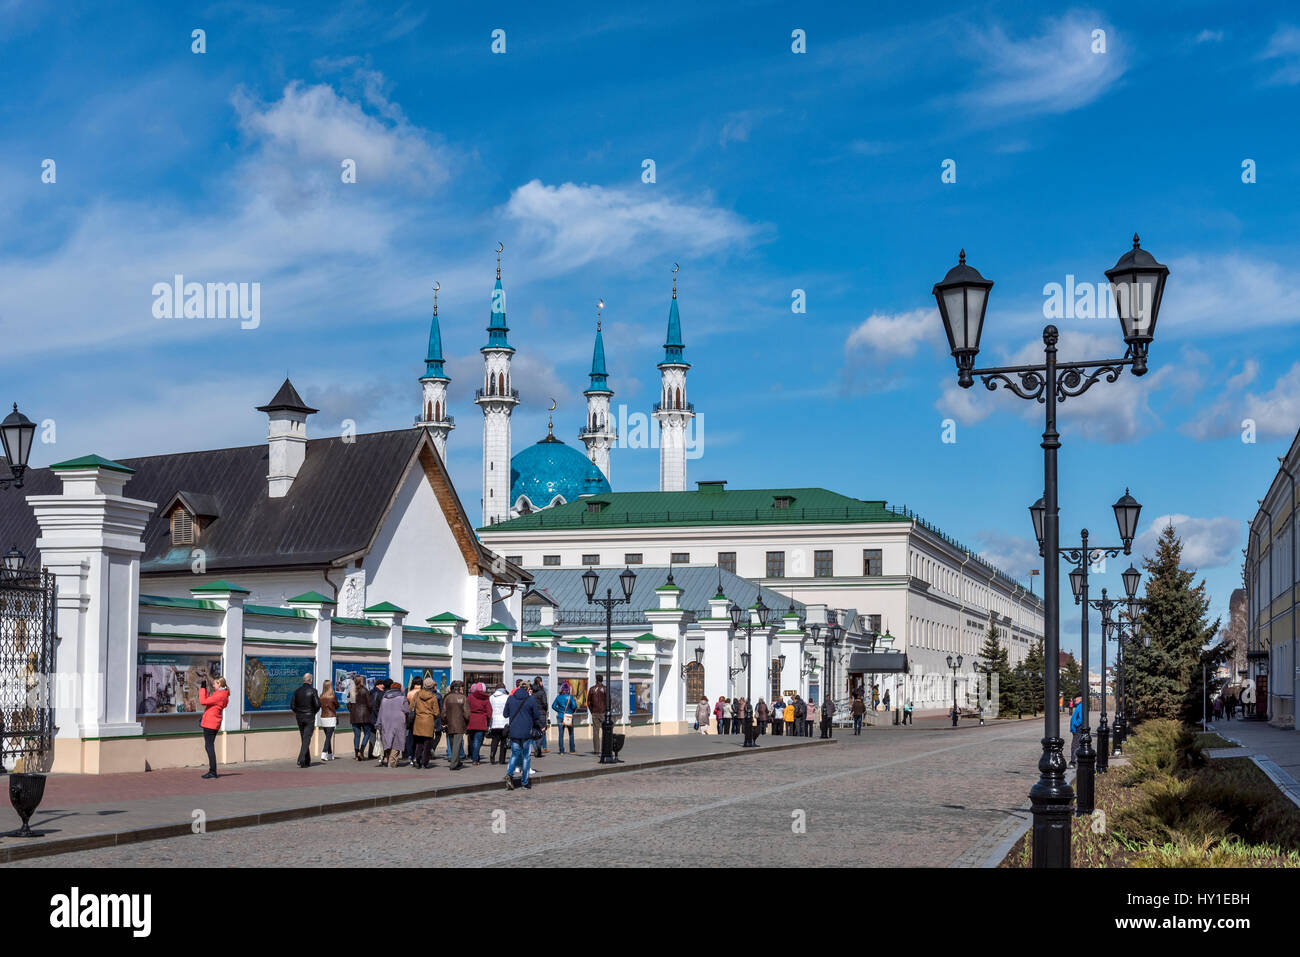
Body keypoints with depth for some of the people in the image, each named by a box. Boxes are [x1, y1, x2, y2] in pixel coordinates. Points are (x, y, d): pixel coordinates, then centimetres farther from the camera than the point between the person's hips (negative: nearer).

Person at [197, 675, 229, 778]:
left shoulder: (219, 695, -17)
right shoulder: (222, 694, 14)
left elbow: (203, 701, -18)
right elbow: (208, 700, 22)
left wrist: (202, 688, -9)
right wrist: (204, 689, 20)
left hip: (210, 723, -10)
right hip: (214, 723, 10)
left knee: (209, 746, -8)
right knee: (209, 746, 14)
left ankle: (213, 771, -8)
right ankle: (212, 770, 17)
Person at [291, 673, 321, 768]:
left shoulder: (297, 691, 3)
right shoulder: (312, 691, -9)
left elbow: (292, 706, 1)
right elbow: (317, 704, -15)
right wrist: (314, 712, 5)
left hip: (299, 717, 4)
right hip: (309, 717, -4)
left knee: (304, 739, 14)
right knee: (306, 740, -5)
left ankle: (307, 761, 18)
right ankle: (301, 760, -19)